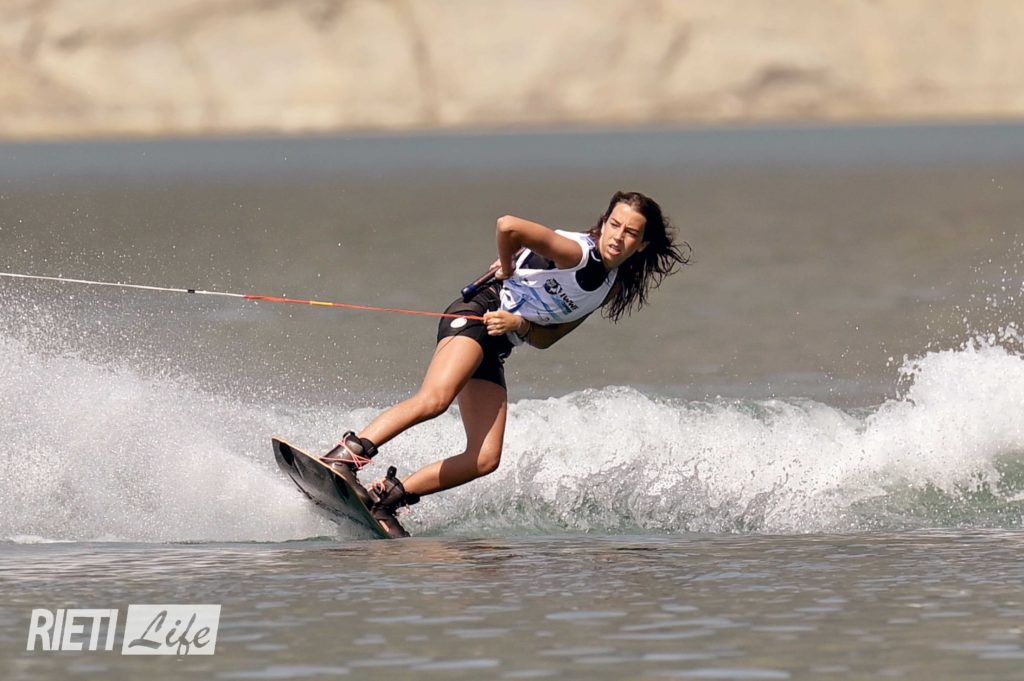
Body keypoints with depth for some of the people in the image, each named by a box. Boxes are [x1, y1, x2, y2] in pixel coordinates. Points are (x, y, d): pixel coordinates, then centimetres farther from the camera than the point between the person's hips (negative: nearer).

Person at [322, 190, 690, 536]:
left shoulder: (611, 289, 12)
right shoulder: (576, 252, -13)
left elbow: (545, 338, 11)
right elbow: (508, 226, -25)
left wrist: (518, 324, -12)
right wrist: (506, 267, -4)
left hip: (495, 349, 8)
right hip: (474, 317, -8)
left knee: (485, 460, -6)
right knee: (435, 399, -35)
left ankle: (384, 497, -2)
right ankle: (345, 455, -35)